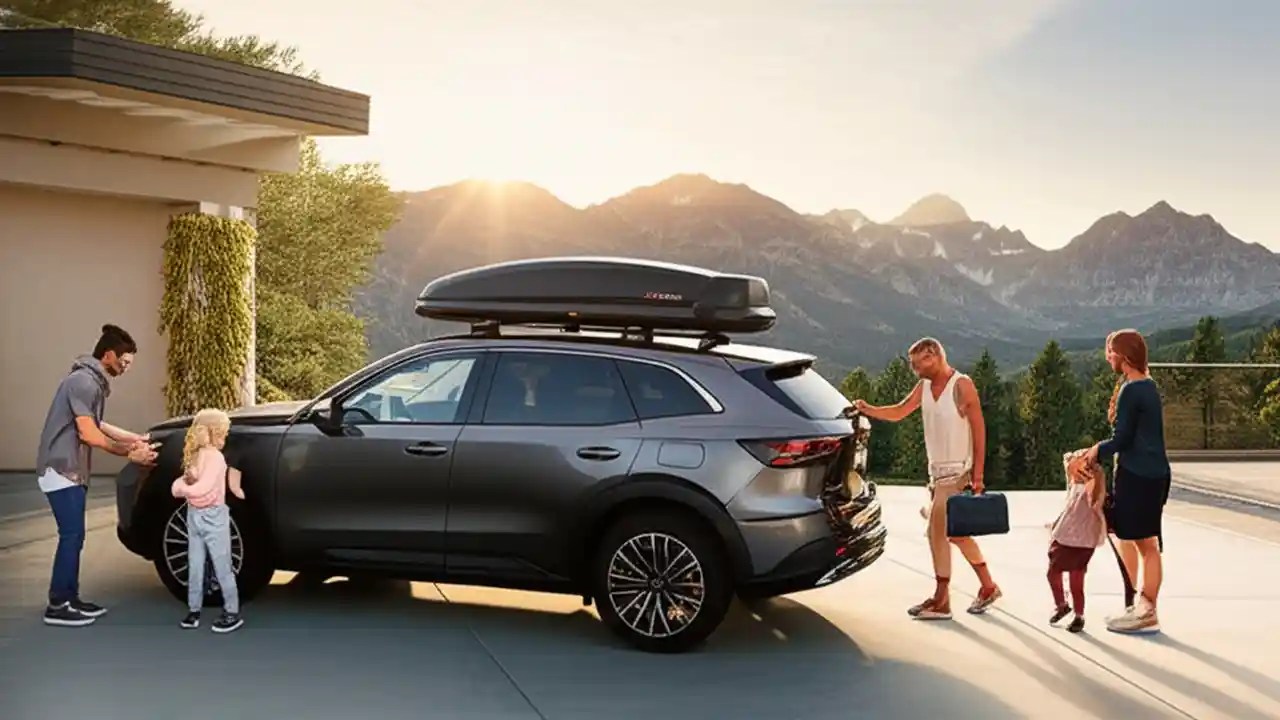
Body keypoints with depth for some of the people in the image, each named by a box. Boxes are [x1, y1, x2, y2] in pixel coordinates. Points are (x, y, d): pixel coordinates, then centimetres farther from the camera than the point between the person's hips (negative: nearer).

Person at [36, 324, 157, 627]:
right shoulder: (83, 381, -19)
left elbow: (96, 425, 22)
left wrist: (133, 438, 19)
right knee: (71, 537, -8)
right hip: (61, 470, -10)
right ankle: (57, 606, -3)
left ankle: (69, 599, 18)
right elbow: (88, 434, -21)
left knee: (75, 537, 12)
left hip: (72, 470, 10)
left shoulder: (93, 381, 13)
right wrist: (129, 453, -14)